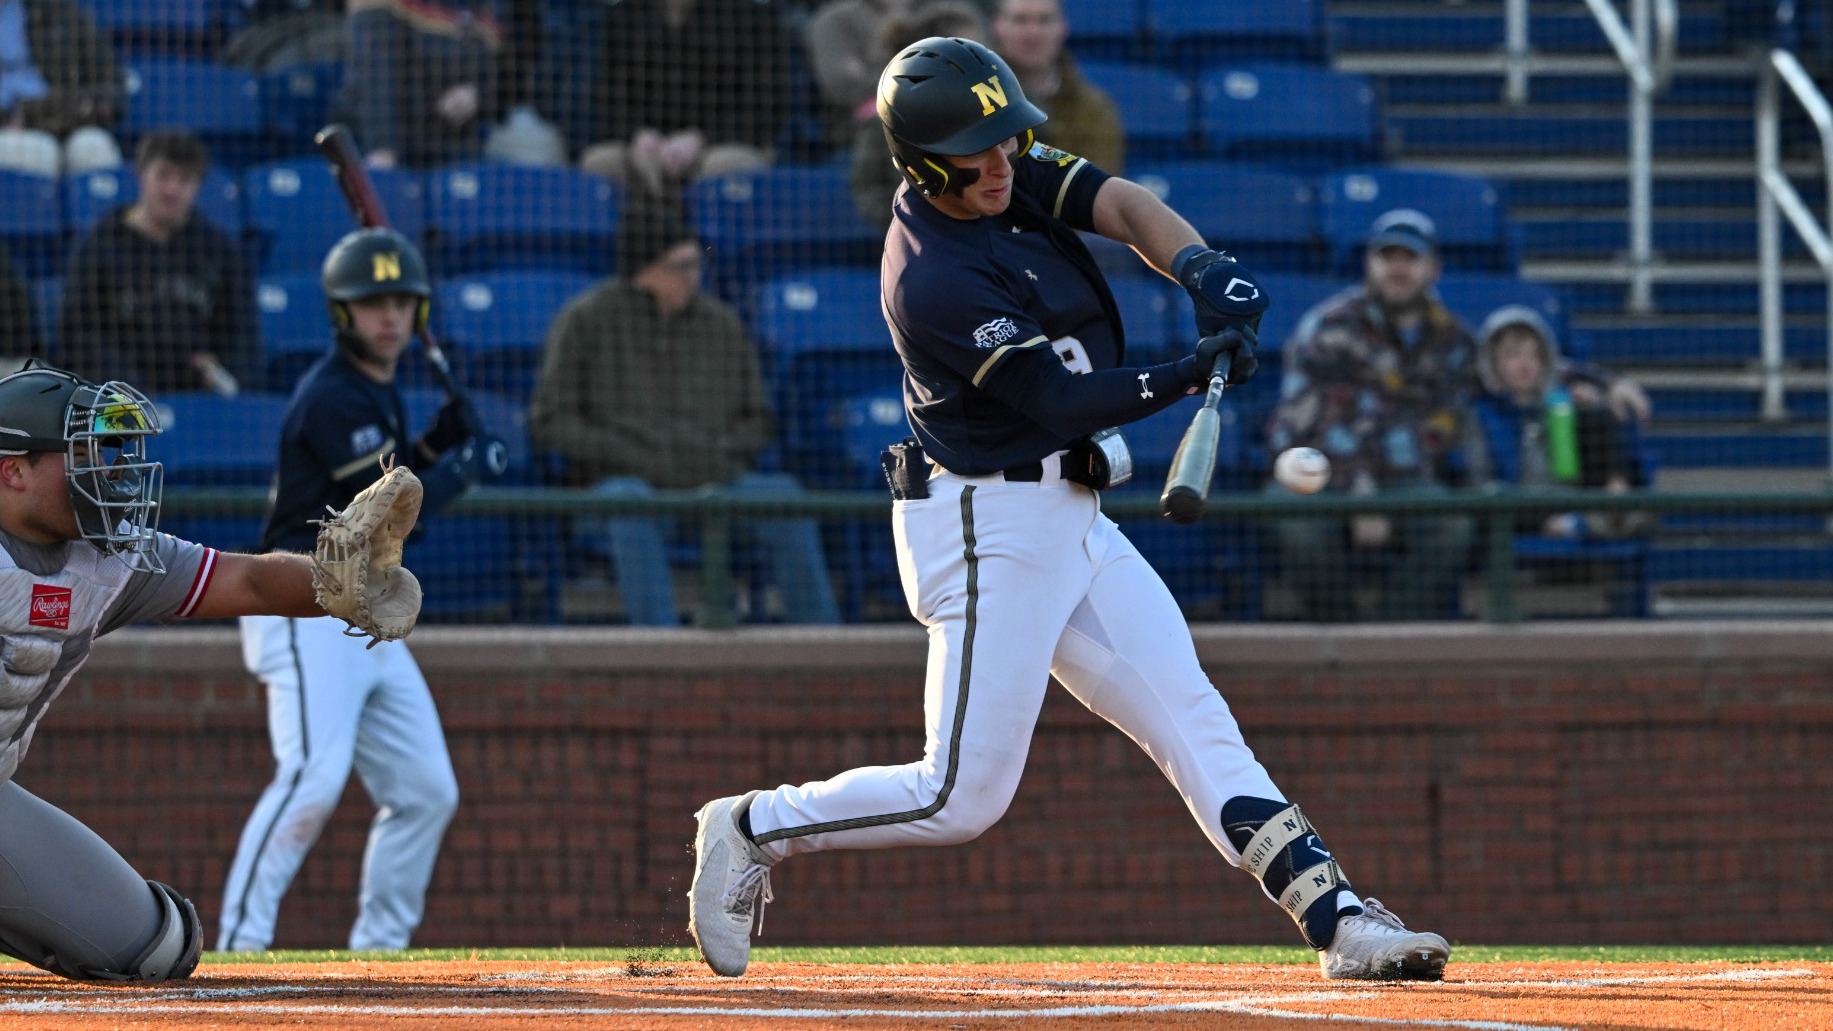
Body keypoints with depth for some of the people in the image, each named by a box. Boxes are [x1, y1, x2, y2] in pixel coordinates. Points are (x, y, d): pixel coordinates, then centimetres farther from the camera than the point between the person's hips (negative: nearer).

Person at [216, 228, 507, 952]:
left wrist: (440, 441, 9)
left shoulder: (377, 390, 16)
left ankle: (378, 947, 18)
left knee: (425, 789, 9)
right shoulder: (330, 397, -14)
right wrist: (469, 466, -5)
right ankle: (239, 941, -27)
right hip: (308, 611, -10)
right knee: (314, 775, -24)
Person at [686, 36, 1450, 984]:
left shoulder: (1014, 175, 3)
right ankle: (752, 830, 11)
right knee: (962, 798, -6)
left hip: (1068, 520, 9)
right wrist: (1184, 377, -33)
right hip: (992, 531, -9)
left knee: (1194, 724, 2)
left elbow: (1124, 207, -7)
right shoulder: (933, 283, -23)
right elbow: (1062, 403, -21)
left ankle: (1338, 921, -2)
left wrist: (1206, 275, -26)